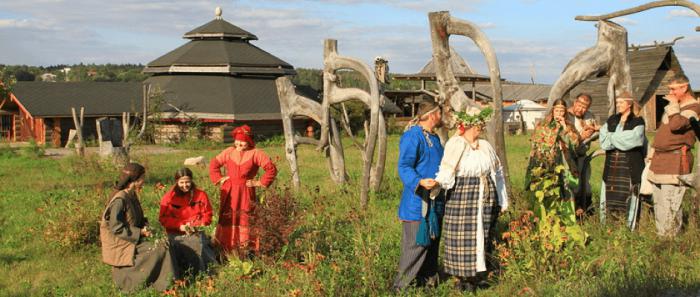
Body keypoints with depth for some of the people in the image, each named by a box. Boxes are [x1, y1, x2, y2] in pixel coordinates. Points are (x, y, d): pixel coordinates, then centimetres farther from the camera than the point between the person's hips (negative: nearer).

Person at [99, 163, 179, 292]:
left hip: (132, 239, 9)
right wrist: (139, 232, -18)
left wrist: (144, 226, 1)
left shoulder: (132, 196, 8)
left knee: (163, 246, -5)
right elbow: (116, 228, -22)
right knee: (159, 250, -18)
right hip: (121, 244, -9)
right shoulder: (120, 200, -20)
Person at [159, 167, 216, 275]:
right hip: (176, 234, -2)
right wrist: (180, 226, -17)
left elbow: (207, 215, 7)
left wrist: (196, 225, -13)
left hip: (196, 232, 2)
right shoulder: (169, 197, -1)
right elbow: (163, 218, -4)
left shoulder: (200, 195, 4)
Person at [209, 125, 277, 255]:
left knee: (245, 221, -6)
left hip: (245, 193, -3)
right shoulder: (229, 152, 10)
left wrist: (259, 183, -6)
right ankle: (227, 254, 7)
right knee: (227, 222, 2)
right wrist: (218, 179, 9)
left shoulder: (255, 154, 0)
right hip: (229, 193, 3)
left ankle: (247, 253, -1)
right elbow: (214, 164, 20)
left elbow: (271, 169, -2)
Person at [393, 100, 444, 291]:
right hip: (418, 203, -9)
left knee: (432, 244, 14)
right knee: (416, 245, -8)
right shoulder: (412, 136, -14)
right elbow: (404, 167, -20)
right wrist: (420, 182, -34)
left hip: (434, 203, 10)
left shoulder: (434, 138, 15)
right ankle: (402, 287, 1)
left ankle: (427, 282, 24)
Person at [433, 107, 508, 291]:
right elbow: (447, 172, -15)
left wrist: (501, 200, 20)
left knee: (482, 238, 6)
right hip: (462, 199, -5)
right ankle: (464, 280, 6)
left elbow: (497, 173, 20)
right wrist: (437, 182, -35)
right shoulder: (455, 144, -5)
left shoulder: (485, 146, 12)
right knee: (463, 240, -4)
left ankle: (474, 277, 14)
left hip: (486, 200, 5)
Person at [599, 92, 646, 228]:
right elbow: (603, 141, 2)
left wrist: (612, 137, -5)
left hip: (630, 166, -4)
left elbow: (632, 140, -16)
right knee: (610, 196, 2)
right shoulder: (611, 120, 13)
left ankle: (629, 227, 3)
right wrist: (622, 139, -11)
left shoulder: (638, 122, 0)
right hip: (612, 165, 4)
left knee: (627, 196, -5)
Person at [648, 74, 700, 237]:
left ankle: (670, 238, -10)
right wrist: (653, 153, 22)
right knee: (658, 202, 10)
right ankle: (660, 235, 17)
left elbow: (676, 125, -25)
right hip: (660, 159, 9)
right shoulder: (672, 106, 20)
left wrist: (673, 104, -11)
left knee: (670, 204, -13)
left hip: (676, 161, -9)